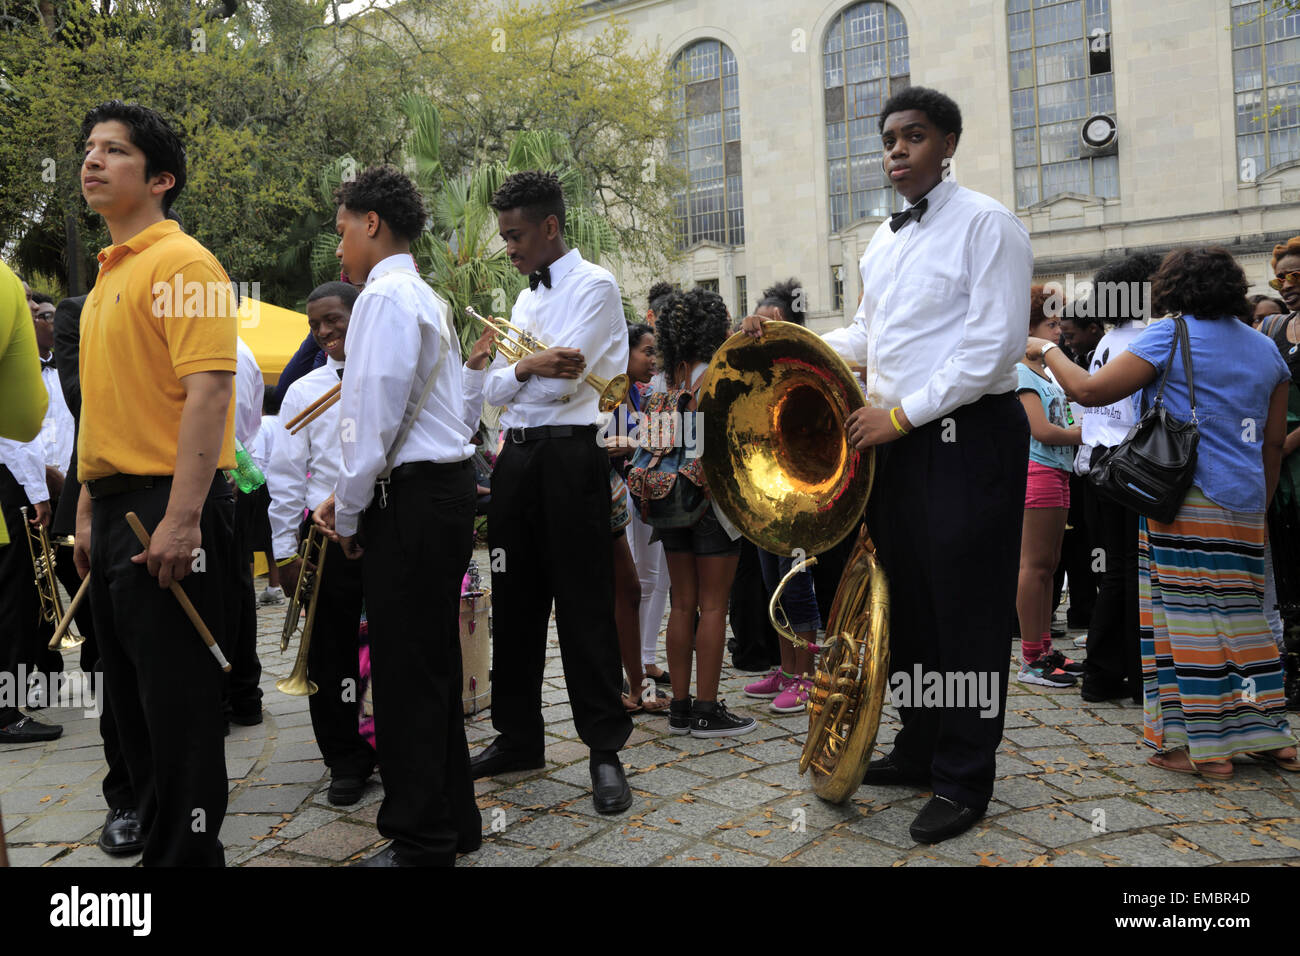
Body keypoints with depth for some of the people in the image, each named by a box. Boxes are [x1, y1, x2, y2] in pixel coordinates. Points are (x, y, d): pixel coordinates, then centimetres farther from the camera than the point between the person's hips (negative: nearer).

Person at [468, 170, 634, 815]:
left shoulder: (594, 285, -3)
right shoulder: (524, 299, 20)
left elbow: (561, 380, -15)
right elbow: (495, 389, 11)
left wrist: (512, 370, 0)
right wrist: (528, 367, -9)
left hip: (570, 454, -7)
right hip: (515, 457, 8)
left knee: (583, 604, -4)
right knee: (515, 603, 12)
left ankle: (605, 749, 7)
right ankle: (517, 738, 25)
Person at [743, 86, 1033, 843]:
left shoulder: (987, 225, -8)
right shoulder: (883, 243, 17)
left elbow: (995, 346, -16)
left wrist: (902, 414, -18)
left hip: (969, 437, -8)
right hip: (896, 440, 8)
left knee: (966, 613, 0)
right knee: (907, 602, 14)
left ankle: (965, 781, 14)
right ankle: (920, 750, 31)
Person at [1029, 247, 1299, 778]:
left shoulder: (1171, 336, -5)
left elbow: (1088, 390, -11)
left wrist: (1045, 350, 4)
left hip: (1185, 501, -7)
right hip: (1243, 506, 7)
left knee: (1186, 615, -2)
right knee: (1239, 613, 13)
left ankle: (1204, 747, 3)